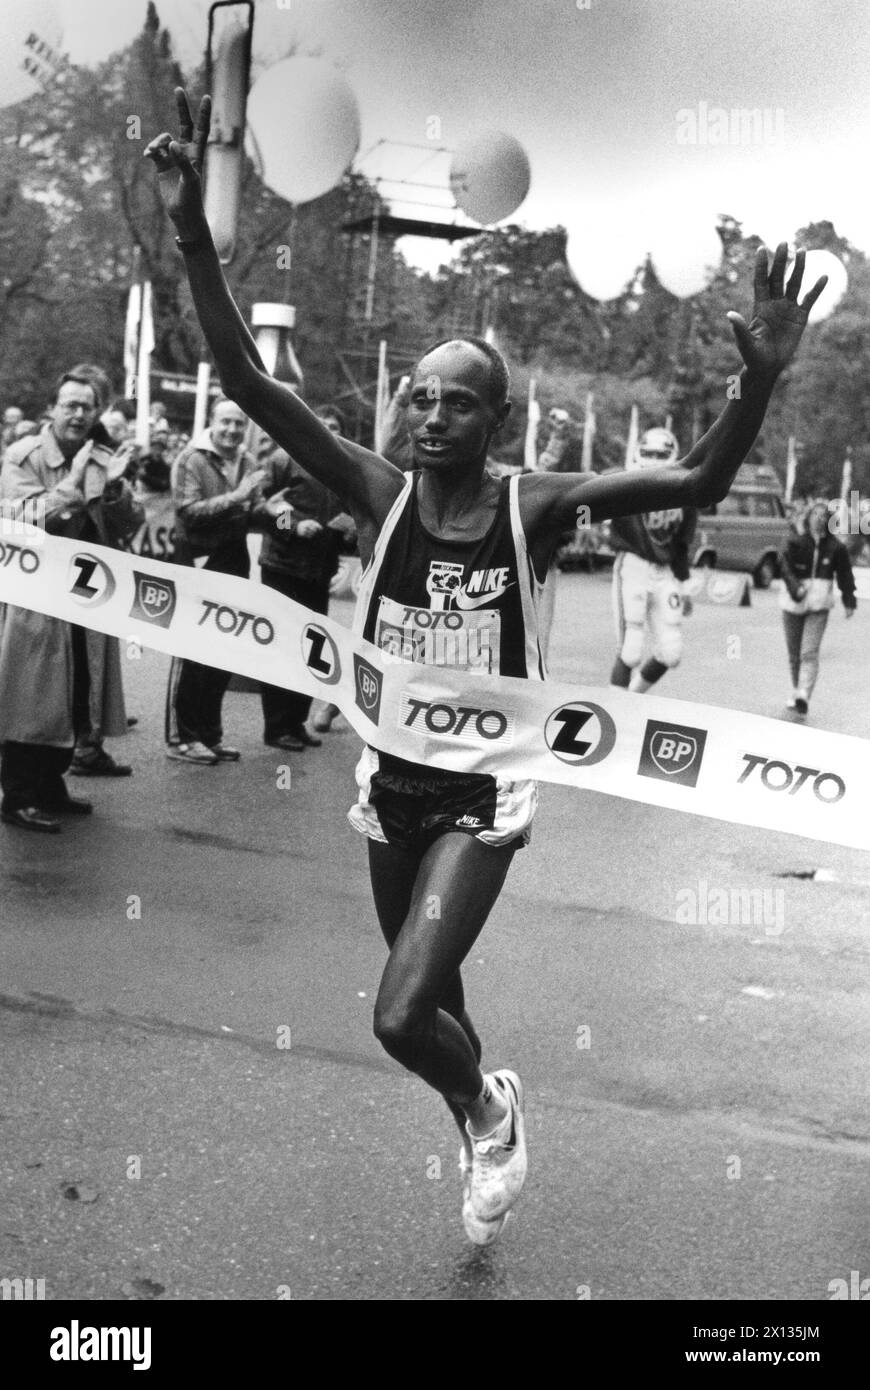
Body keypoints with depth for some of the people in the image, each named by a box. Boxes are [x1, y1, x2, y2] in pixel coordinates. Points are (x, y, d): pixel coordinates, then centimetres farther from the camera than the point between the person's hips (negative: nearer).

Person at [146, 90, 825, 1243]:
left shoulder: (534, 507, -11)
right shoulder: (381, 494, -8)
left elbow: (696, 483, -15)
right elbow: (249, 383, -15)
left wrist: (760, 383, -32)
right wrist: (193, 233, -25)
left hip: (482, 794, -3)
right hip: (391, 782, 3)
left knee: (402, 1017, -15)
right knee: (432, 1002, 20)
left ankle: (490, 1112, 18)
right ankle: (487, 1122, 50)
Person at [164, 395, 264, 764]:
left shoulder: (247, 463, 10)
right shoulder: (191, 460, -8)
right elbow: (189, 510, -19)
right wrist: (234, 497, -26)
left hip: (233, 566, 7)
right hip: (197, 563, -7)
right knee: (191, 656, -3)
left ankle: (209, 732, 23)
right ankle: (180, 737, 5)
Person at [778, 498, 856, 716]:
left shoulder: (835, 547, 2)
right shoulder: (795, 543, -1)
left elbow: (844, 574, 10)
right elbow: (785, 566, -10)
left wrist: (849, 600, 10)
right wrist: (795, 587, -25)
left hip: (818, 607, -1)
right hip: (793, 603, 1)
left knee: (810, 653, -13)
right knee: (794, 654, 11)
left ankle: (803, 696, -21)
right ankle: (796, 691, 27)